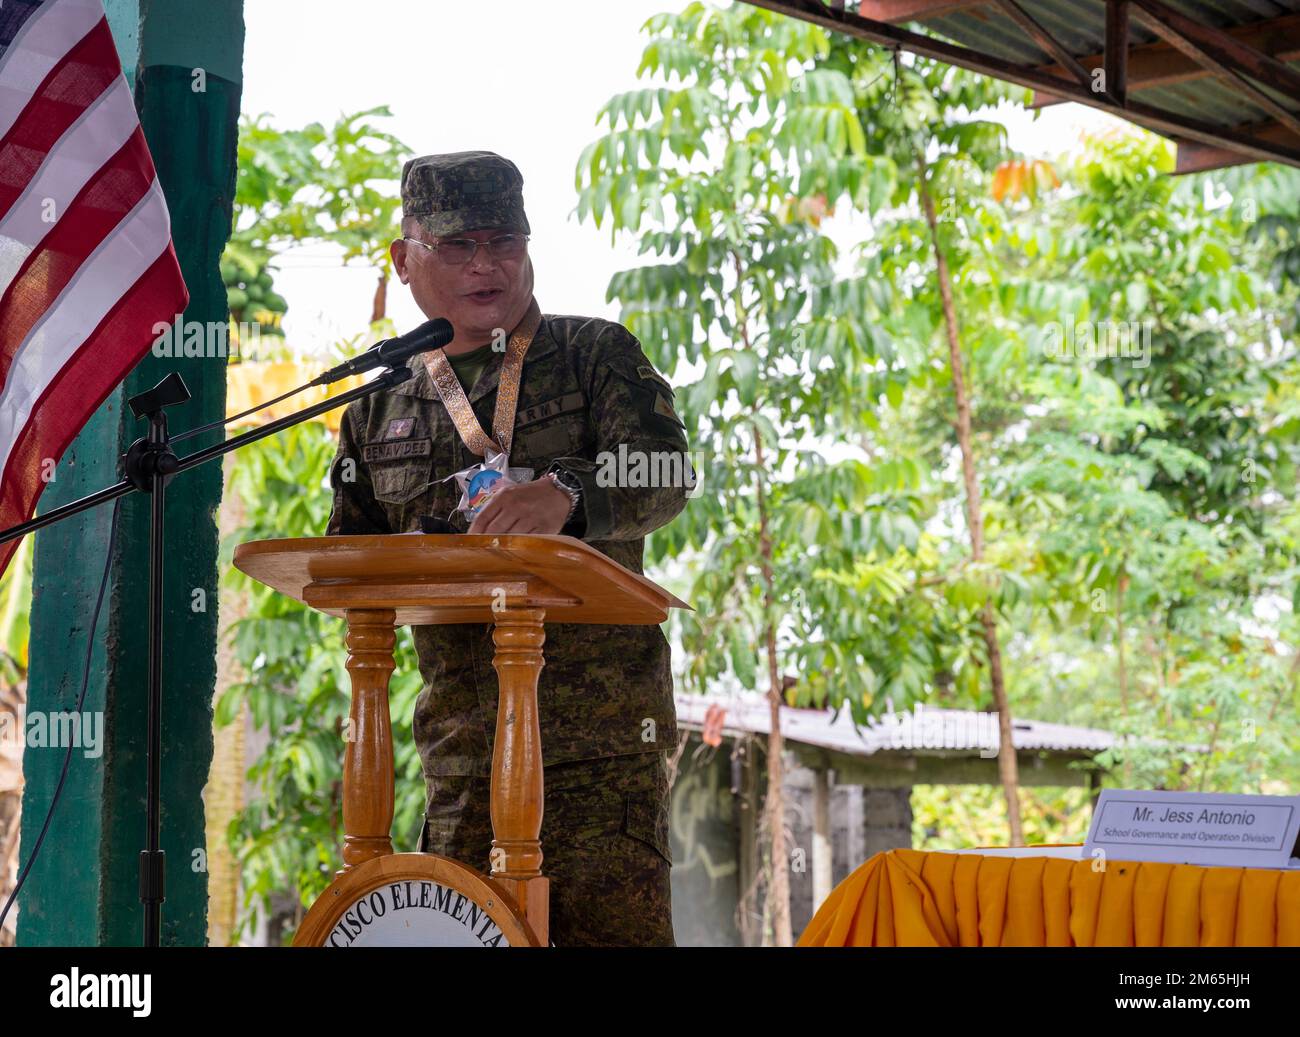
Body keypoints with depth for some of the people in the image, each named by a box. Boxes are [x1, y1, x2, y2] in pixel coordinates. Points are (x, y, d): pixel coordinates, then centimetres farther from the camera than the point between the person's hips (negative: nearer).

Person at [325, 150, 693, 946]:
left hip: (601, 735, -4)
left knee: (614, 925, -10)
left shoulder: (596, 355, 6)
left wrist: (567, 494, -32)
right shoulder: (379, 411, 16)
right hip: (463, 744, 4)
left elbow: (665, 471, -11)